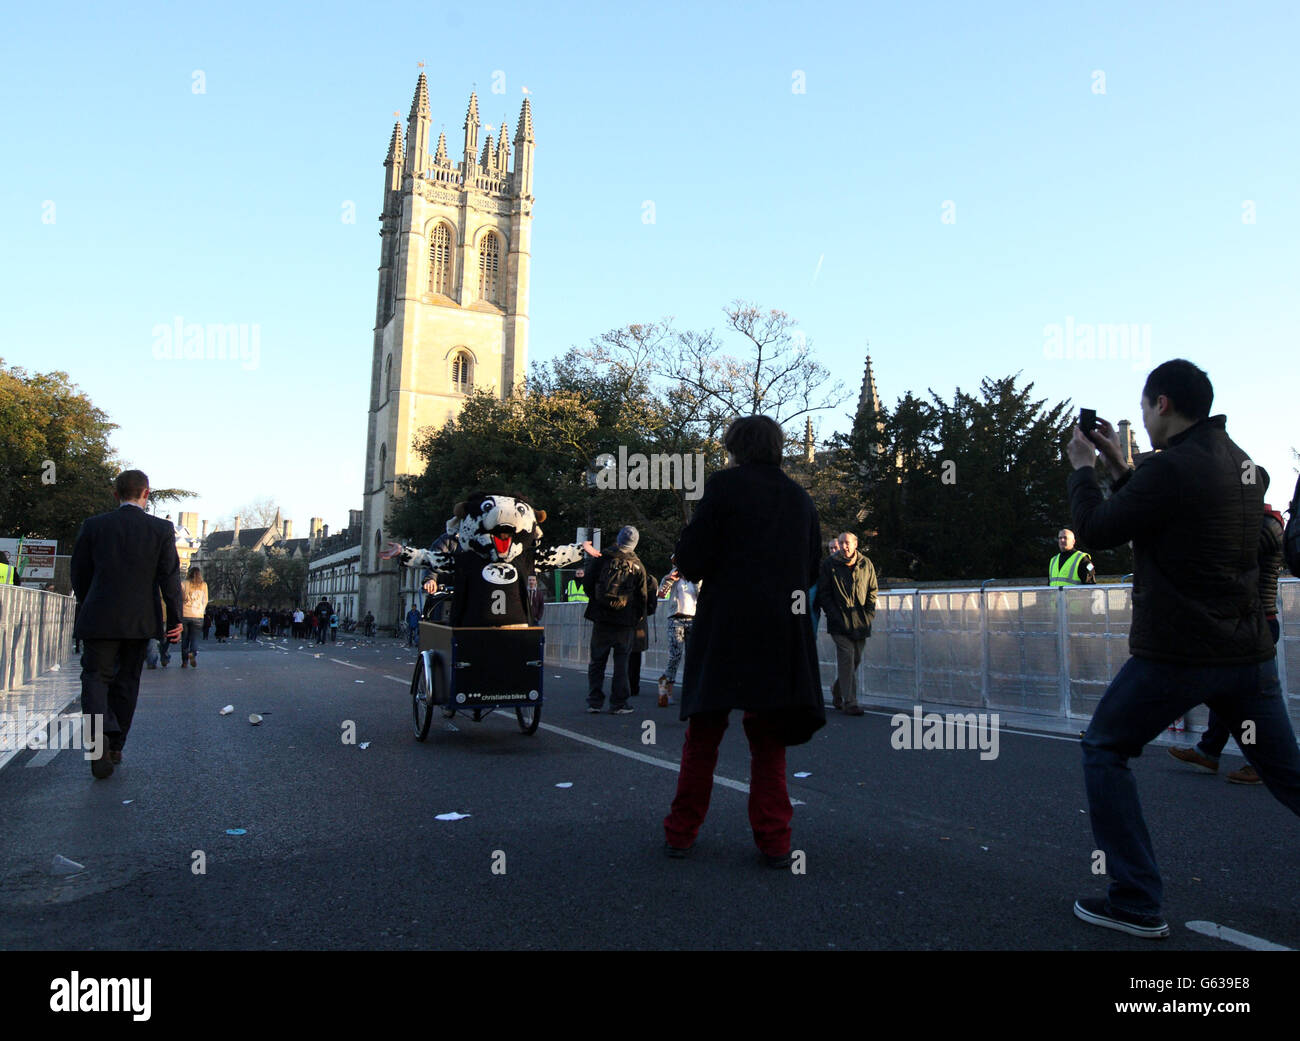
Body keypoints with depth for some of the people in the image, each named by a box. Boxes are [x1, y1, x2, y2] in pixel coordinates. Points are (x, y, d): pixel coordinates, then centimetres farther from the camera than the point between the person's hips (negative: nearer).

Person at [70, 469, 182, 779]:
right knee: (127, 680, 13)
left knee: (96, 675, 2)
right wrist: (175, 618, 0)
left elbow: (79, 574, 6)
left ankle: (100, 734, -24)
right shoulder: (162, 530, -3)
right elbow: (170, 577, -5)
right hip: (141, 619, 1)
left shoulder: (93, 526, -1)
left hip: (99, 617, -1)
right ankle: (114, 747, 20)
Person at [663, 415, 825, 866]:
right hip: (783, 635, 4)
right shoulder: (800, 498, 12)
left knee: (703, 733, 8)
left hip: (724, 629, -3)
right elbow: (811, 571, 17)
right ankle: (774, 840, 11)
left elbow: (691, 561, -7)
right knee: (768, 736, 13)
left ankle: (680, 832, 14)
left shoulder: (724, 484, -4)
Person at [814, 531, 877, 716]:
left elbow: (872, 590, 16)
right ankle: (849, 702, -8)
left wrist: (869, 612, 3)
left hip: (860, 621, 4)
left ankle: (837, 689, 33)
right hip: (839, 621, -4)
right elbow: (823, 593, 0)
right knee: (846, 657, -11)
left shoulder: (866, 564, 8)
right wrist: (833, 615, -8)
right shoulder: (829, 564, -1)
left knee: (856, 659, 10)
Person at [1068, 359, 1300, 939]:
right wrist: (1118, 466, 21)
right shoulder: (1240, 463, 10)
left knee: (1104, 750, 9)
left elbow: (1094, 531, -9)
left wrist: (1083, 468, 6)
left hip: (1177, 654, -8)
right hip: (1248, 652, 8)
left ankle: (1136, 903, 8)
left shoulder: (1173, 467, -17)